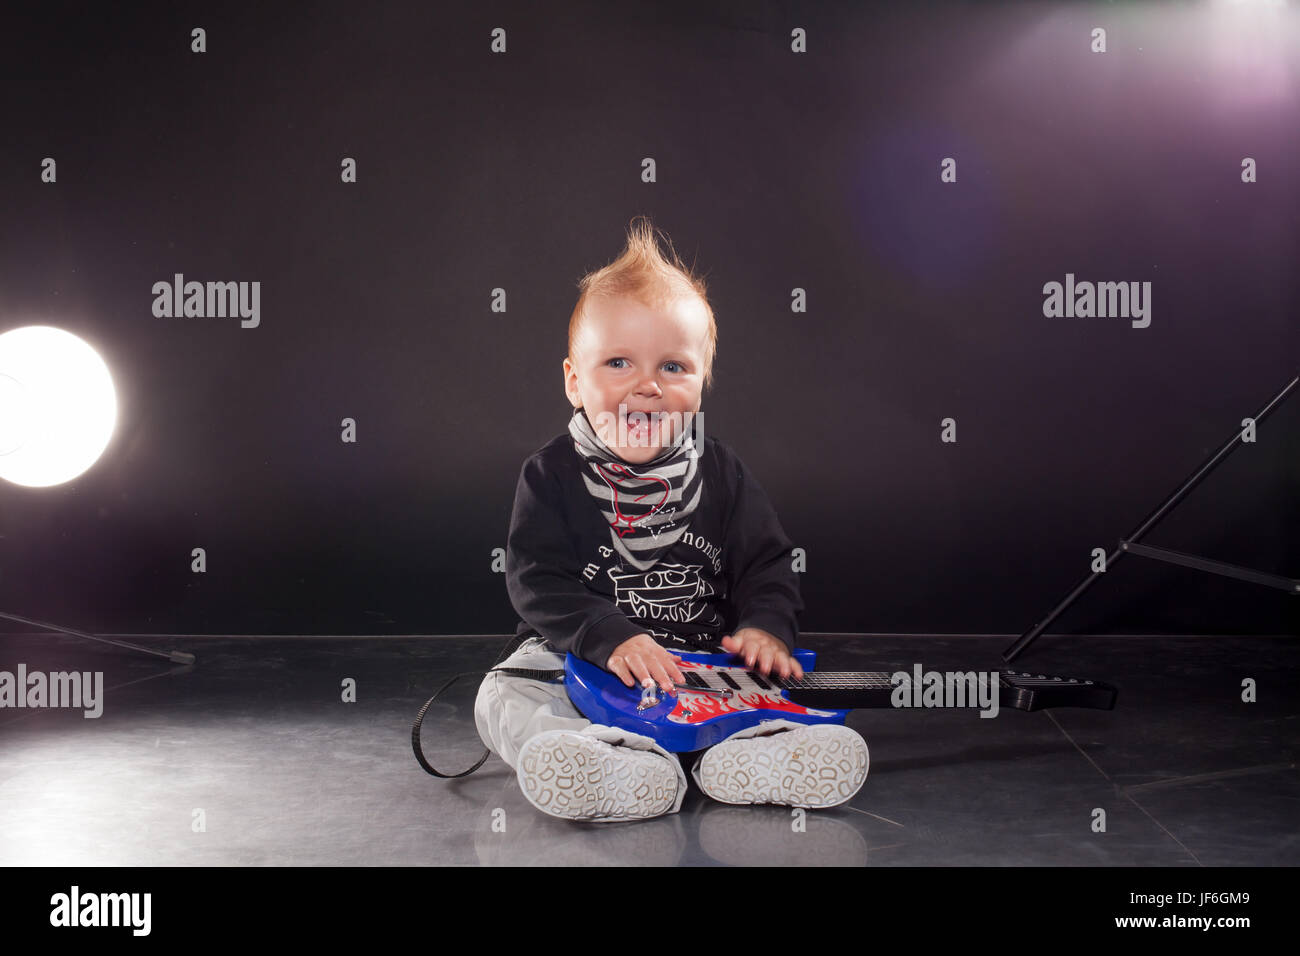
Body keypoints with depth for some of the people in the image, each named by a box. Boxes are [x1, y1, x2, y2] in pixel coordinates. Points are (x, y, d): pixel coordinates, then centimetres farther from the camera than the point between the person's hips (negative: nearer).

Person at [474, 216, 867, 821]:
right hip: (578, 664, -1)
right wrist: (611, 636, -26)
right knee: (503, 696, -28)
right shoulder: (551, 476, -2)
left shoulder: (722, 476, 5)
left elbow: (766, 567, 5)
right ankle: (605, 759, -49)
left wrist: (765, 627, -17)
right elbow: (538, 584, -11)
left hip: (707, 663, 2)